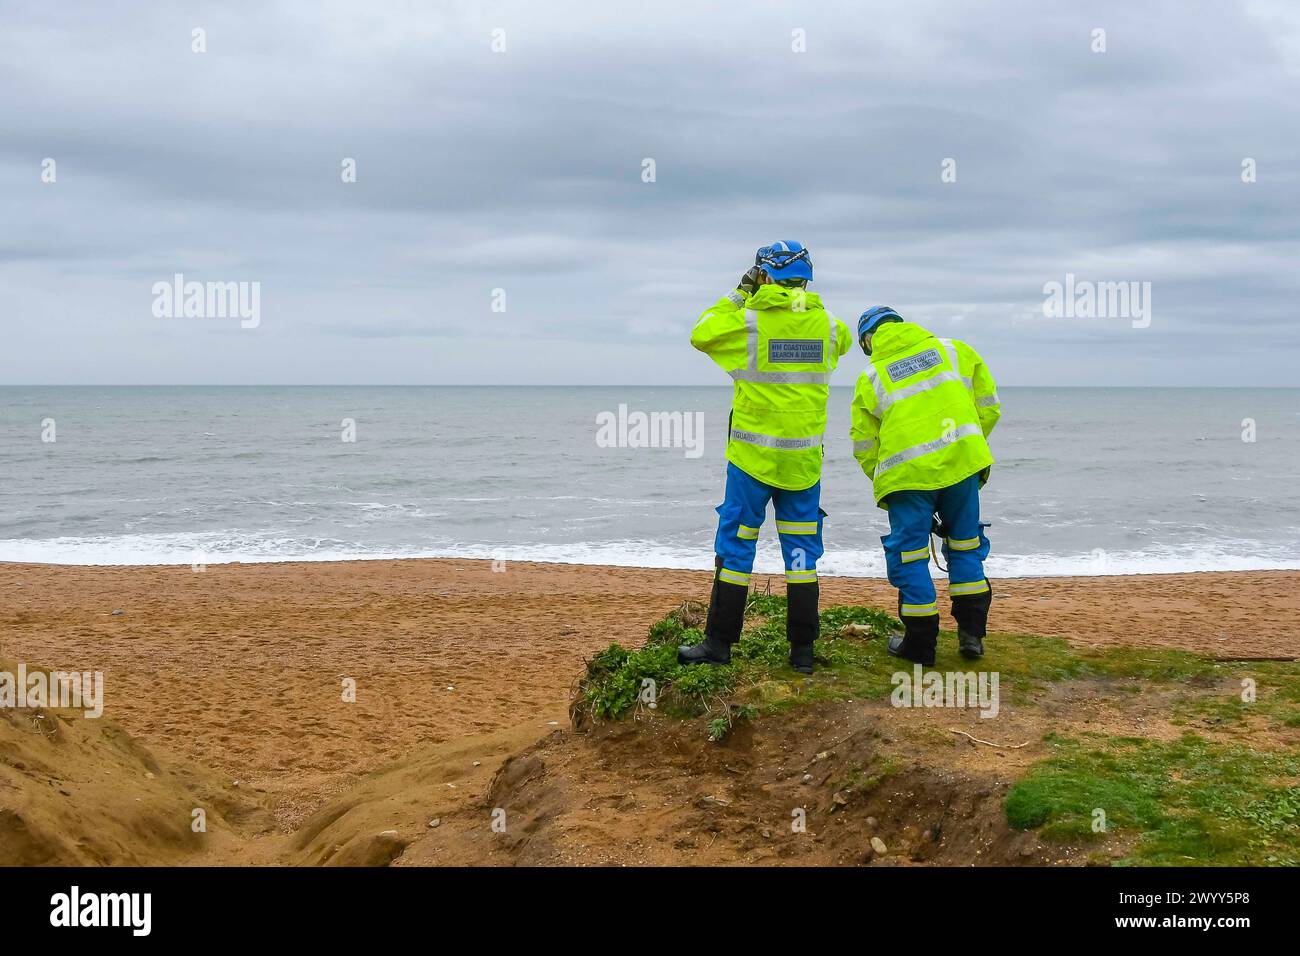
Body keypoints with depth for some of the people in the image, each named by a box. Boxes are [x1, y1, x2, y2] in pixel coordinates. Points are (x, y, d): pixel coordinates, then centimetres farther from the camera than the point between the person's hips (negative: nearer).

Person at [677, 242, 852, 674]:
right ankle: (803, 650, 10)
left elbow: (701, 335, 6)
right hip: (804, 459, 3)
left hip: (753, 455, -3)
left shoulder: (748, 320, -11)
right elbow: (842, 338, 26)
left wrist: (738, 295, 11)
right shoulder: (824, 323, 2)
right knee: (802, 550, 9)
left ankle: (719, 643, 8)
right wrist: (800, 301, 24)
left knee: (736, 545, 5)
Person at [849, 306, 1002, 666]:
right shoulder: (954, 351, 10)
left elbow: (865, 447, 6)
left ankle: (920, 643, 11)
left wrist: (883, 485, 21)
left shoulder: (870, 379, 4)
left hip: (907, 473, -3)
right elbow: (988, 407, 12)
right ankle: (971, 634, 19)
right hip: (962, 462, 3)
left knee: (910, 556, 7)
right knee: (965, 546, 18)